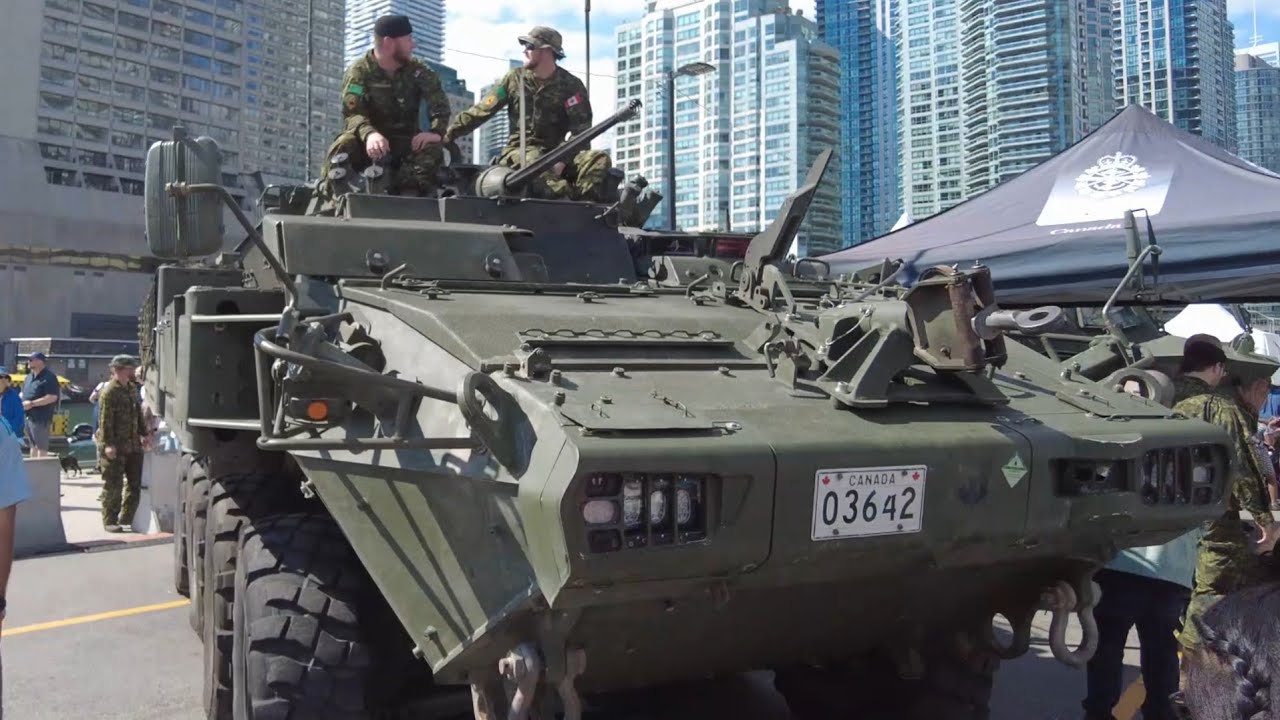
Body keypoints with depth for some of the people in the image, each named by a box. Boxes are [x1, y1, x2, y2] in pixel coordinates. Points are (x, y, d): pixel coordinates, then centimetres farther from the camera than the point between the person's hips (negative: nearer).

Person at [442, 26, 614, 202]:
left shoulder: (571, 85, 2)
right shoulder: (514, 79, 7)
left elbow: (581, 127, -9)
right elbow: (481, 111, 8)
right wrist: (447, 134, 0)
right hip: (519, 151, -1)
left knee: (599, 160, -26)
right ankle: (569, 198, -57)